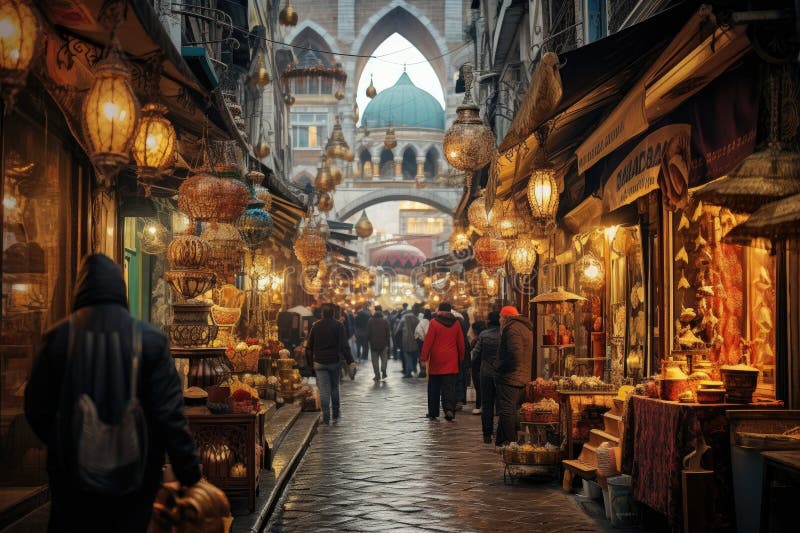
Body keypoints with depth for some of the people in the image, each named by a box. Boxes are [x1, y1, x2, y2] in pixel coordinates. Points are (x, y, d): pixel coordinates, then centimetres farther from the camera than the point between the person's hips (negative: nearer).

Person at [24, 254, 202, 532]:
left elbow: (37, 409, 0)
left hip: (73, 473, 1)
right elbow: (170, 415, -13)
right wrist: (189, 475, -6)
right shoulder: (151, 339, -9)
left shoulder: (58, 337, -7)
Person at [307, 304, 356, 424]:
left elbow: (310, 345, 9)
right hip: (334, 361, -1)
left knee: (324, 390, 0)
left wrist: (311, 359, 19)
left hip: (319, 362, 1)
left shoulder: (316, 326, 4)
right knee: (334, 388, 15)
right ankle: (336, 414, 22)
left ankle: (326, 418, -5)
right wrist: (350, 360, -14)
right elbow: (344, 345, -13)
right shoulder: (338, 325, -5)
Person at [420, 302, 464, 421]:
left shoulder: (434, 323, -8)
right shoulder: (456, 323, 3)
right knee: (450, 387, 1)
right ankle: (450, 409, -16)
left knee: (434, 388, 9)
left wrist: (424, 357, -2)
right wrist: (461, 357, 19)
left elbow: (428, 341, -9)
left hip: (436, 360, -2)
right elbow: (461, 342, 9)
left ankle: (433, 412, 14)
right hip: (451, 361, 2)